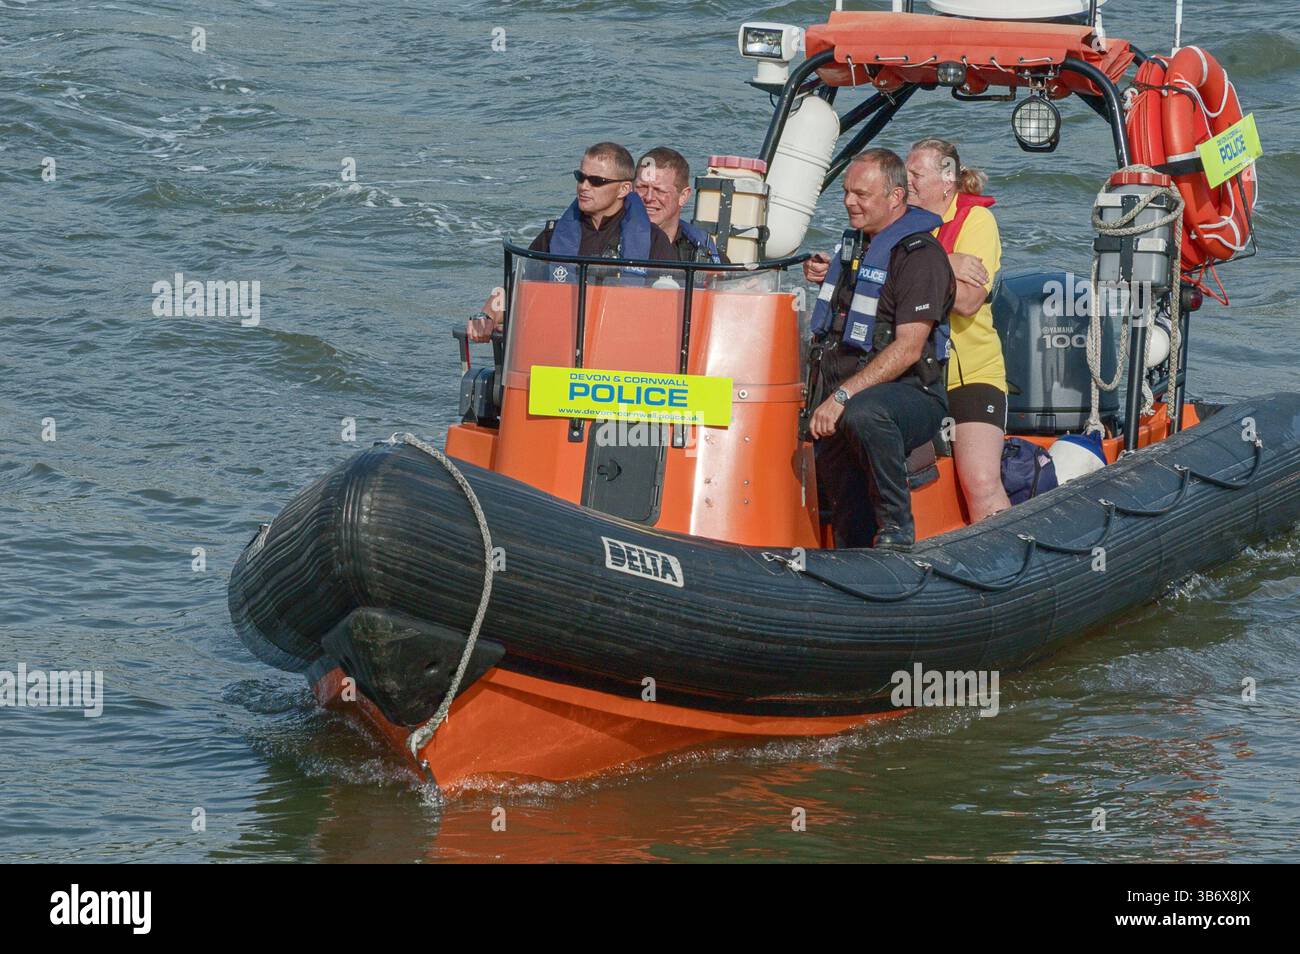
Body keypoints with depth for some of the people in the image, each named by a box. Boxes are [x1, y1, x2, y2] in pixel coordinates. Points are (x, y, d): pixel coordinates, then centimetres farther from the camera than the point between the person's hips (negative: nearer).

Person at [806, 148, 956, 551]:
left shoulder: (921, 256, -11)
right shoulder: (854, 245, 17)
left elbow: (908, 349, -21)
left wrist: (842, 396, -26)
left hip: (910, 393, -8)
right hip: (844, 399, 8)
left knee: (864, 413, -40)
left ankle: (897, 529, -29)